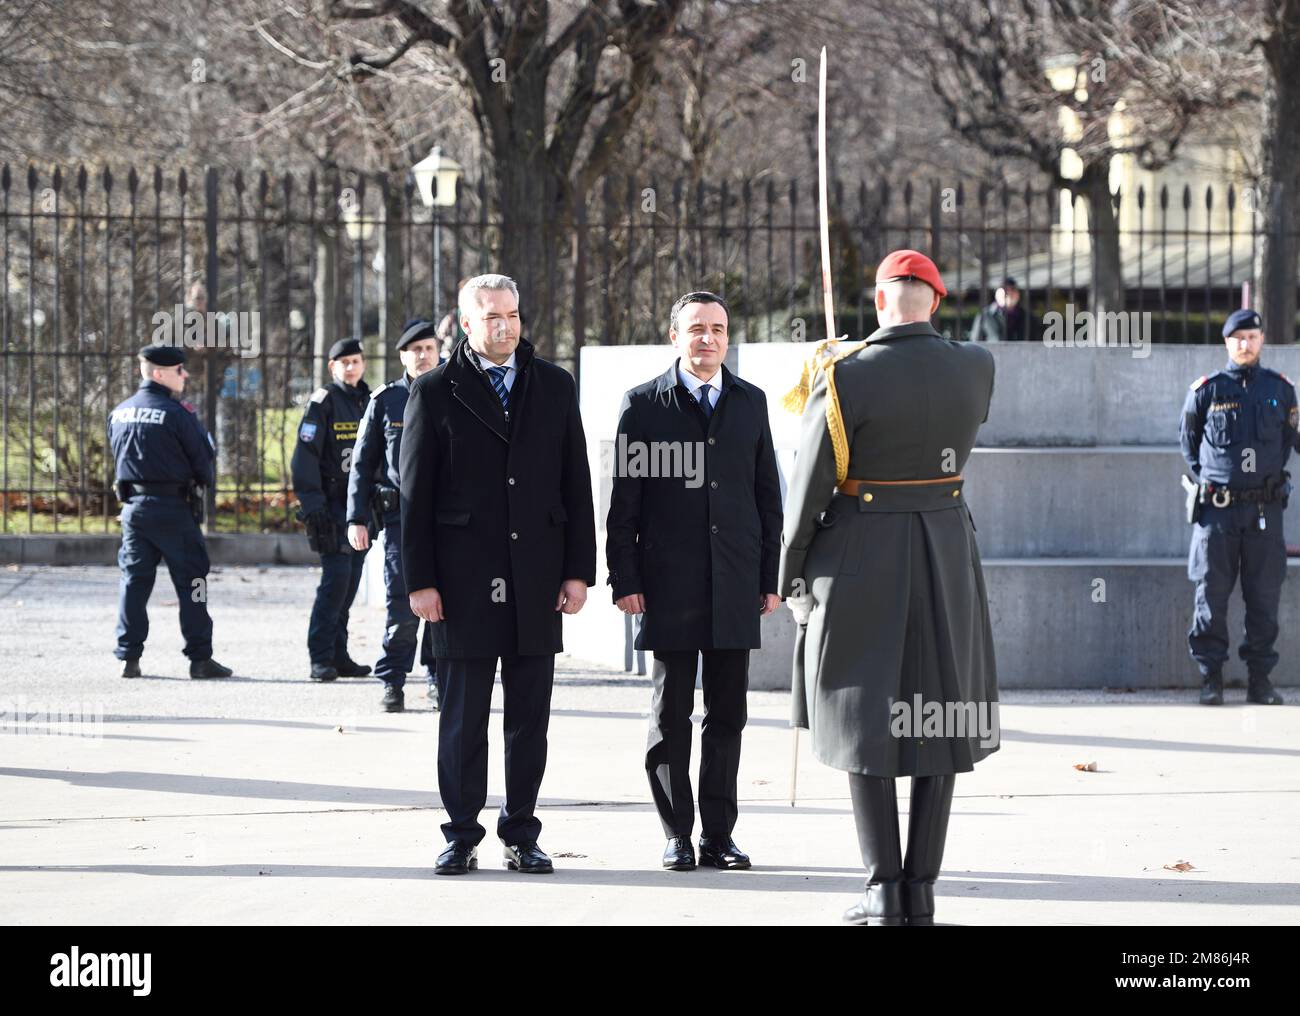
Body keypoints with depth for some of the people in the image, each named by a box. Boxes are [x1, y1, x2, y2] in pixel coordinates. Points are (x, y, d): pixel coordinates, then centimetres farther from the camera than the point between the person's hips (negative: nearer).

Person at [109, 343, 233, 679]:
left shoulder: (119, 413, 8)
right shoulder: (176, 414, -13)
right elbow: (204, 459, -7)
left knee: (134, 581, 9)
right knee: (191, 582, 1)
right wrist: (199, 484, 12)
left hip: (133, 505, 6)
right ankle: (200, 658, 0)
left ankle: (128, 658, 6)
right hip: (173, 509, -6)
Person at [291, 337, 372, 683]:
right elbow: (305, 455, -10)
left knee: (350, 581, 7)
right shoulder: (323, 402, -6)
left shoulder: (369, 402, 14)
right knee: (337, 576, -13)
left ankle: (339, 656, 12)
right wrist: (311, 503, -17)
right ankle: (321, 658, -10)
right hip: (332, 505, -6)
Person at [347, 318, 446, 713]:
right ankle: (392, 683, 2)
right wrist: (357, 519, 0)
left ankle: (439, 679, 14)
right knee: (402, 605, -6)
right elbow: (362, 464, 7)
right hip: (400, 516, -1)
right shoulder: (385, 401, 5)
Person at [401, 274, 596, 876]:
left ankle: (521, 837, 12)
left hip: (536, 579, 2)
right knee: (463, 716, 1)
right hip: (464, 579, -2)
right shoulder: (435, 393, 2)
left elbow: (575, 483, 9)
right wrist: (419, 579, -5)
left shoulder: (555, 387, 10)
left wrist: (579, 571, 3)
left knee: (530, 718, 5)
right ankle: (461, 838, 8)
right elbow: (415, 493, 1)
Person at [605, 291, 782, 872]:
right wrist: (624, 579, -6)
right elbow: (624, 499, 0)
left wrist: (771, 577, 7)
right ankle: (677, 835, 7)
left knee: (727, 714, 4)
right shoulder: (644, 405, 2)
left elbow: (767, 495, 12)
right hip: (669, 583, -3)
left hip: (735, 585, 3)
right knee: (671, 714, 1)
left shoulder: (750, 403, 11)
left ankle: (719, 834, 10)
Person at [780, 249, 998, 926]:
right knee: (939, 714, 9)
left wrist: (791, 576, 4)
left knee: (865, 719, 5)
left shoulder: (844, 379, -14)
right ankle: (920, 890, 7)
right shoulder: (975, 368, -2)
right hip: (947, 553, 3)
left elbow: (809, 489, -10)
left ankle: (884, 890, 0)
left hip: (860, 556, -3)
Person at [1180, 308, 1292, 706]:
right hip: (1218, 508, -2)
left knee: (1264, 597, 2)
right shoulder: (1206, 390, 1)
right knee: (1211, 595, -2)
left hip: (1265, 508, 2)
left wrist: (1272, 473, 12)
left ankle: (1260, 678, 9)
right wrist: (1205, 480, 5)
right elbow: (1187, 440, 11)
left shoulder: (1281, 388, 7)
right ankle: (1210, 679, 4)